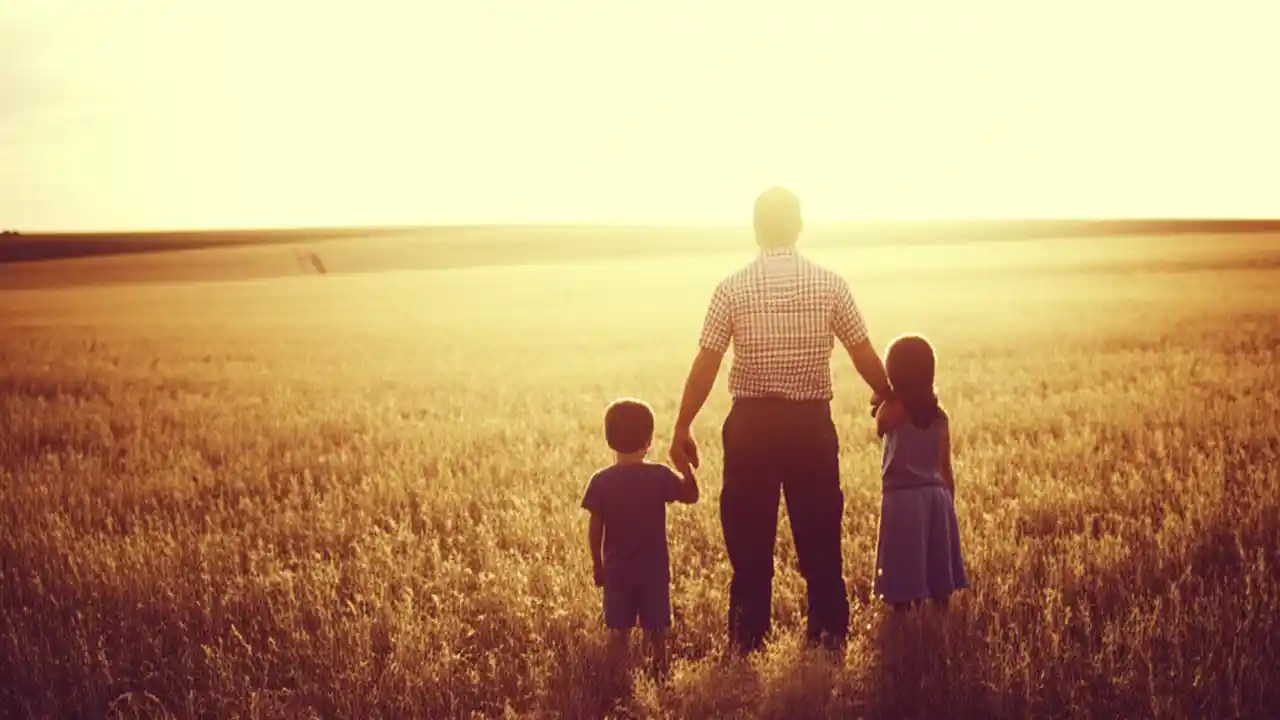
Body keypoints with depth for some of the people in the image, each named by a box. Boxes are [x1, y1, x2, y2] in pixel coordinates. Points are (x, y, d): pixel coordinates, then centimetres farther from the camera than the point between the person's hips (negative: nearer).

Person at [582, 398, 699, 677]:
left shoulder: (601, 481, -7)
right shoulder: (660, 476, -9)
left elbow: (595, 529, -5)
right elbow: (691, 495, 3)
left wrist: (597, 565, 4)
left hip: (616, 570, 0)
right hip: (654, 569, 0)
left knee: (618, 633, 6)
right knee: (656, 632, 9)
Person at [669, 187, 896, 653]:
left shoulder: (733, 288, -4)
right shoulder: (829, 285, -1)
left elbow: (706, 364, -5)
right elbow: (864, 356, 3)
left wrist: (682, 427, 2)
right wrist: (891, 401, 19)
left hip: (751, 423, -1)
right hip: (812, 422, 1)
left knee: (749, 538, 6)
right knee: (820, 535, 10)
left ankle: (747, 640, 12)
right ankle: (828, 634, 16)